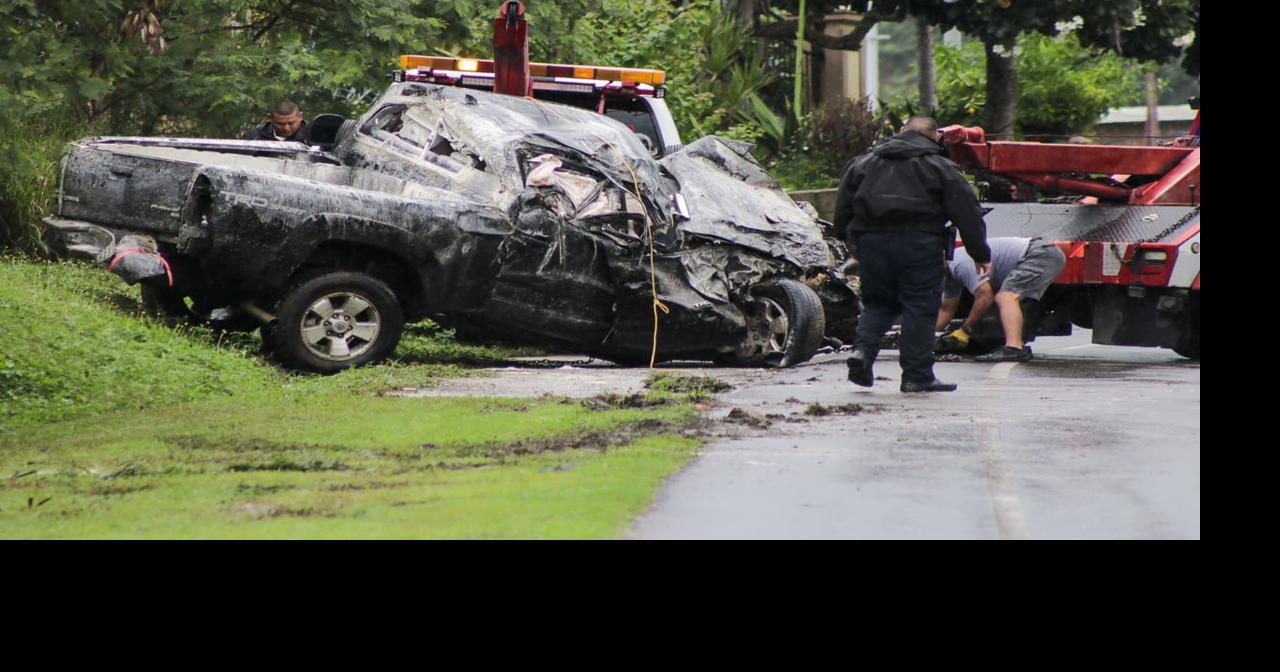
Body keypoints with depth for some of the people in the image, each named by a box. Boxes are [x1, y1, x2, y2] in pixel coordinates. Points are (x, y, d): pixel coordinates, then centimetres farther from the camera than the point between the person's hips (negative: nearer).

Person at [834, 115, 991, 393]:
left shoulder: (863, 162, 17)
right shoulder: (941, 167, 6)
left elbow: (843, 206, 18)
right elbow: (966, 212, 3)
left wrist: (853, 244, 27)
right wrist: (980, 254, 8)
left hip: (871, 242, 4)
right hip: (919, 244, -3)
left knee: (877, 302, 17)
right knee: (920, 308, 2)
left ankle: (863, 349, -7)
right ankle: (917, 375, 1)